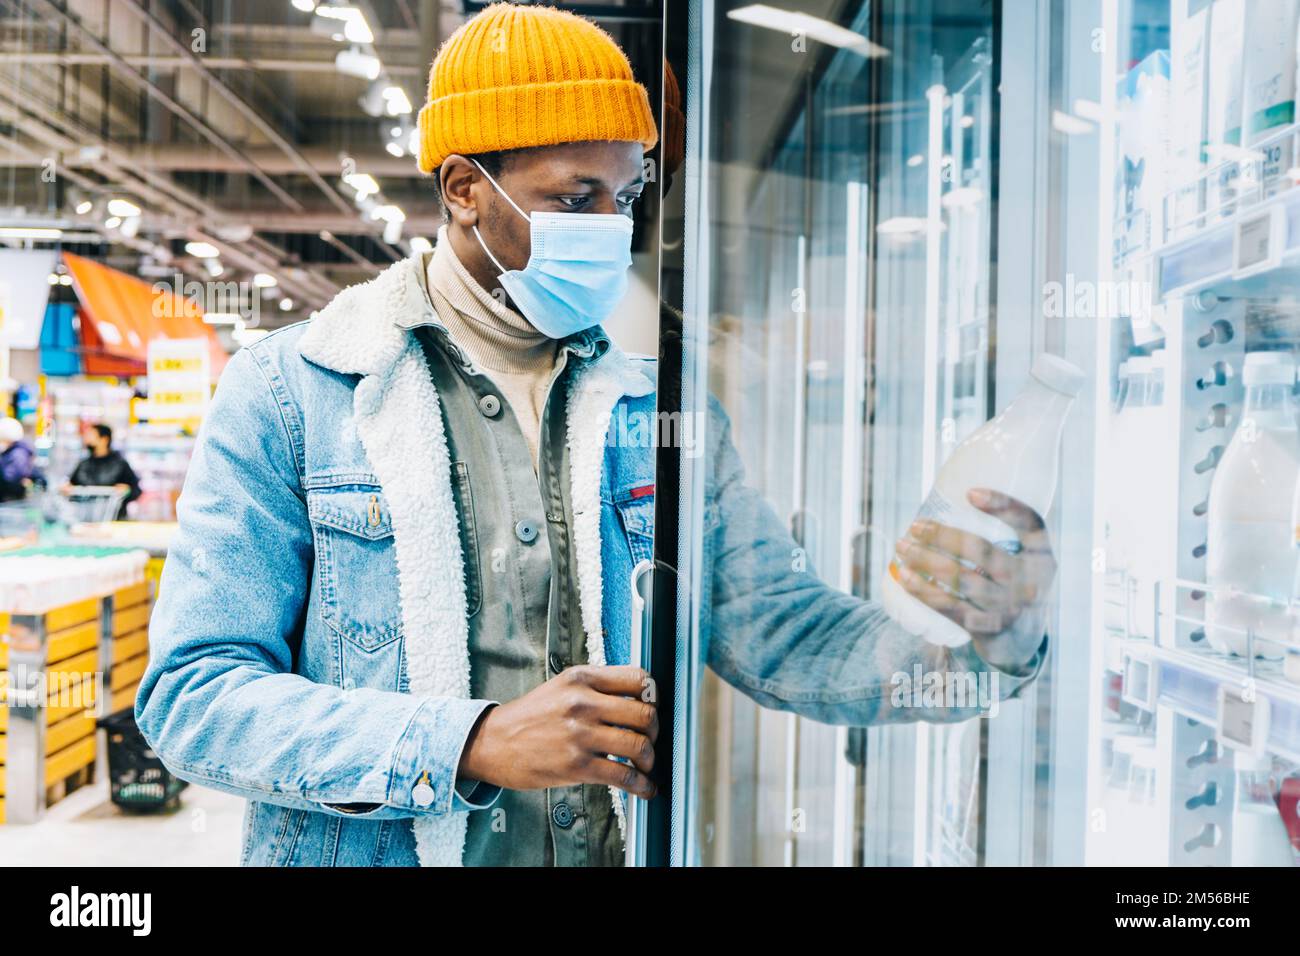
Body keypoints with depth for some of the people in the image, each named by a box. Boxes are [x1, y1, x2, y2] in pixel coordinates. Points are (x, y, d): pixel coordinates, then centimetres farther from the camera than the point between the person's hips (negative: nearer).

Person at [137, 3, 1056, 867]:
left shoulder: (655, 411, 7)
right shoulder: (289, 391, -3)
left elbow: (776, 628, 0)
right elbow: (194, 696, -8)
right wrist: (476, 744, -19)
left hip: (620, 847, 3)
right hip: (370, 850, -2)